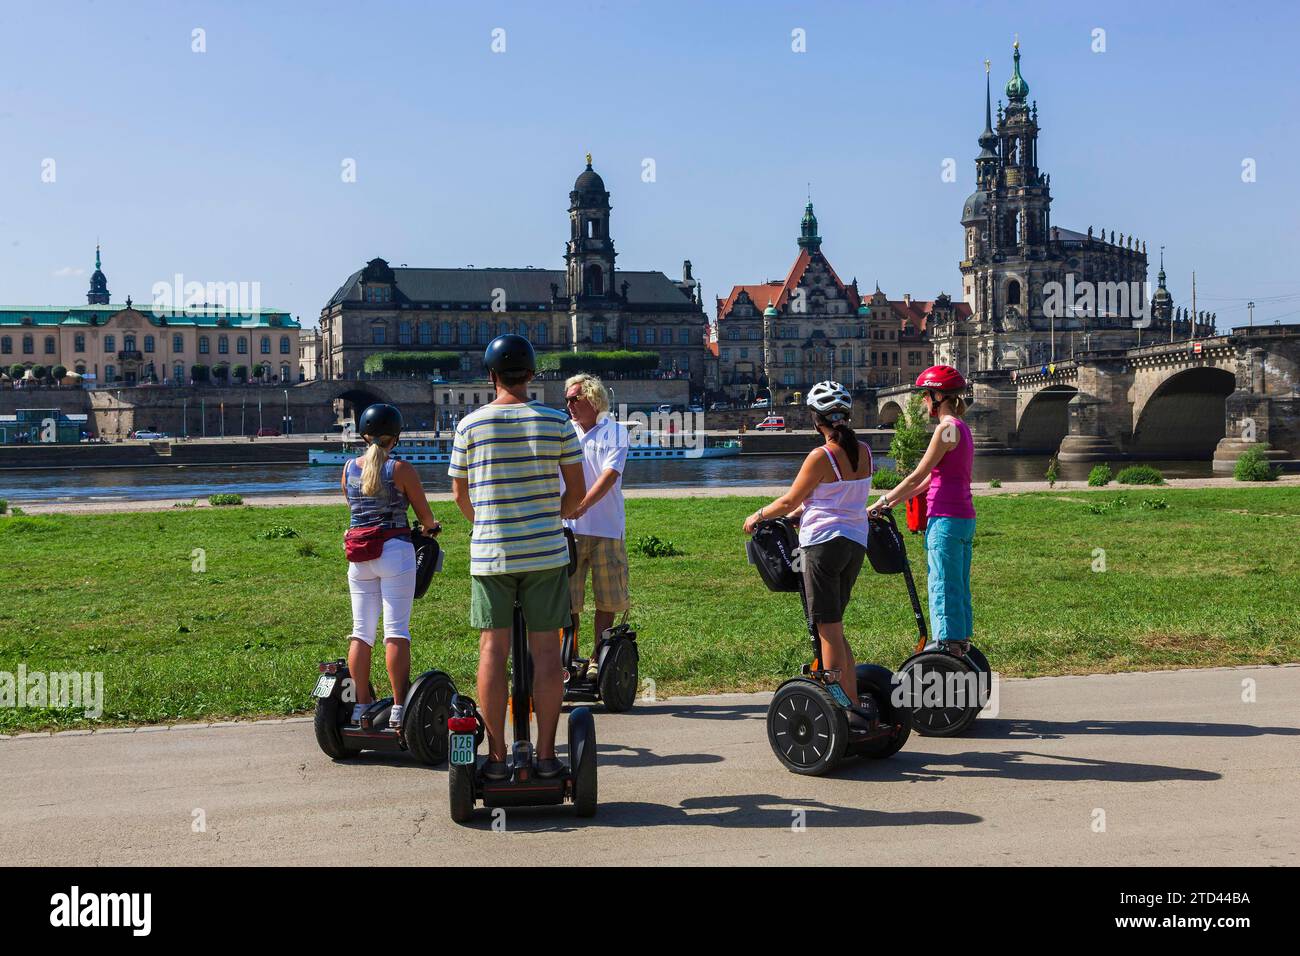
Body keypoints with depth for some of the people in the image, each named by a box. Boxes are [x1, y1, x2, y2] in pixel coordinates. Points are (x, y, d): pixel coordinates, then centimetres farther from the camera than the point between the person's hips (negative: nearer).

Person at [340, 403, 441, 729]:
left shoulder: (349, 468, 8)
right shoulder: (400, 469, -5)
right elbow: (425, 515, 2)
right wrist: (432, 527, 24)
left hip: (358, 556, 4)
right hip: (394, 550, -4)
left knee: (361, 632, 9)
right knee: (396, 631, -4)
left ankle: (361, 706, 11)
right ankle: (399, 708, -5)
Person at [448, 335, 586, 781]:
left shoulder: (470, 425, -1)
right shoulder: (556, 422, -1)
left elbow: (459, 495, 6)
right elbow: (577, 489, 4)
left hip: (490, 553, 0)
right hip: (546, 550, 0)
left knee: (493, 649, 4)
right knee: (545, 649, 4)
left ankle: (496, 756, 7)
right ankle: (546, 754, 8)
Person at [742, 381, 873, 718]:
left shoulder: (821, 456, -14)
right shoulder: (863, 452, 7)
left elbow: (790, 501, -5)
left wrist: (759, 516, 12)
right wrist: (795, 514, 25)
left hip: (824, 542, -7)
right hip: (857, 543, 7)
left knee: (829, 630, 0)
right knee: (835, 628, 17)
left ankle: (838, 709, 3)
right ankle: (853, 704, 16)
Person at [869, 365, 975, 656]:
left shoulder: (947, 428, -13)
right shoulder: (961, 428, 16)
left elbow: (918, 476, -13)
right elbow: (929, 479, 17)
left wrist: (881, 502, -5)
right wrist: (891, 503, 15)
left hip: (946, 519, -10)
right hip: (965, 518, 10)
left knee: (943, 588, -4)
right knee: (959, 588, 14)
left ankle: (949, 645, -1)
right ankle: (961, 645, 20)